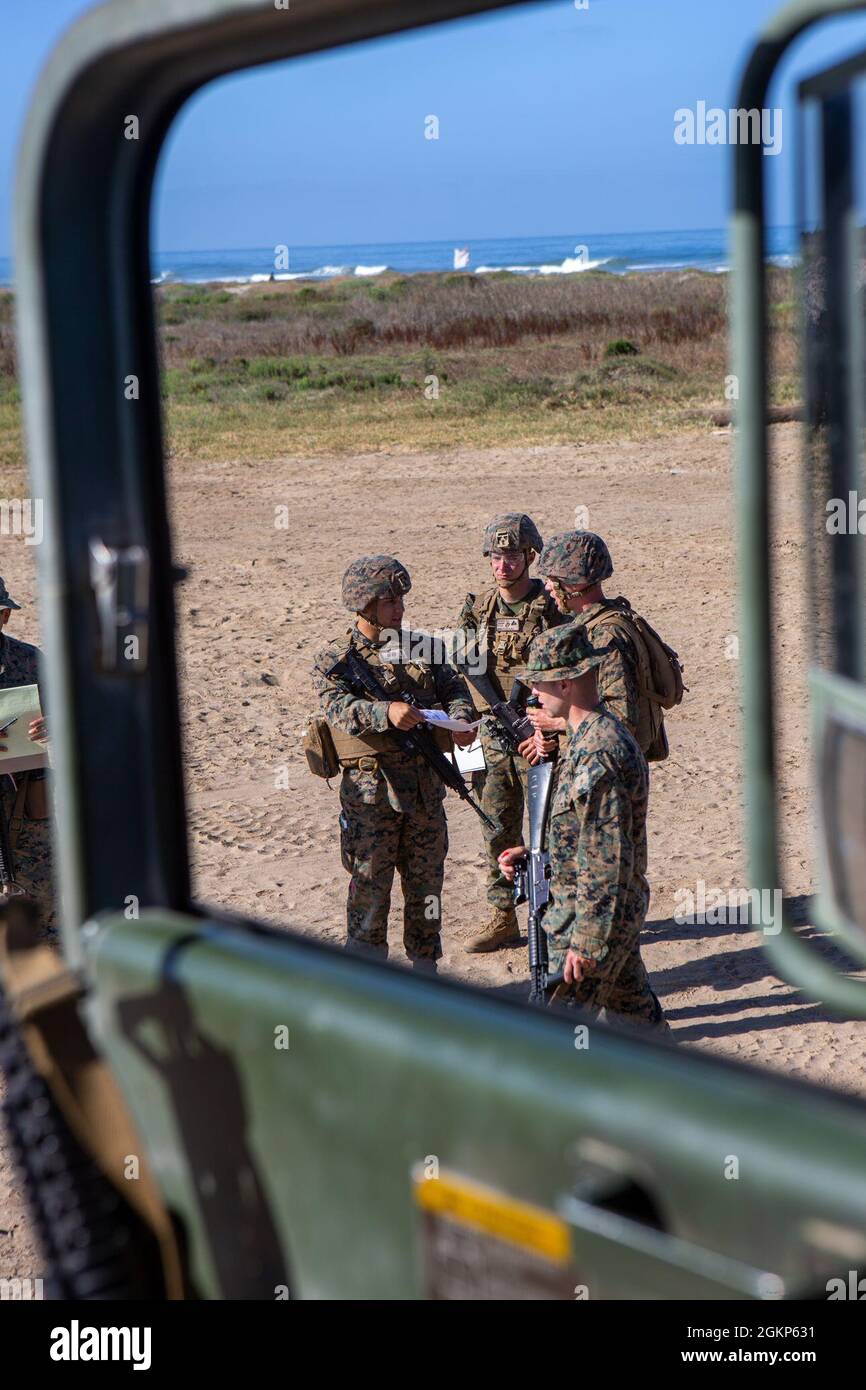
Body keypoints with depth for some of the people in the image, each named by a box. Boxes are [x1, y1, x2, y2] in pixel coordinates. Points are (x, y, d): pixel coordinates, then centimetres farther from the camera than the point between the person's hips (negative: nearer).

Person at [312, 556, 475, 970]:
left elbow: (453, 688, 8)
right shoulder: (334, 660, -2)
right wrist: (386, 712, -36)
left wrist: (460, 719, -15)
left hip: (425, 784, 5)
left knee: (426, 882, 11)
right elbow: (338, 708, -18)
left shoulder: (419, 648, 13)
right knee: (370, 885, -1)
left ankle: (426, 971, 24)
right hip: (371, 786, -5)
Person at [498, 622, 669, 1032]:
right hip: (615, 910, 10)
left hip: (594, 915, -10)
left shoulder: (598, 755, -25)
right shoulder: (593, 736, 9)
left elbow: (607, 859, -26)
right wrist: (530, 855, 10)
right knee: (633, 1014, 20)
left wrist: (587, 941, -24)